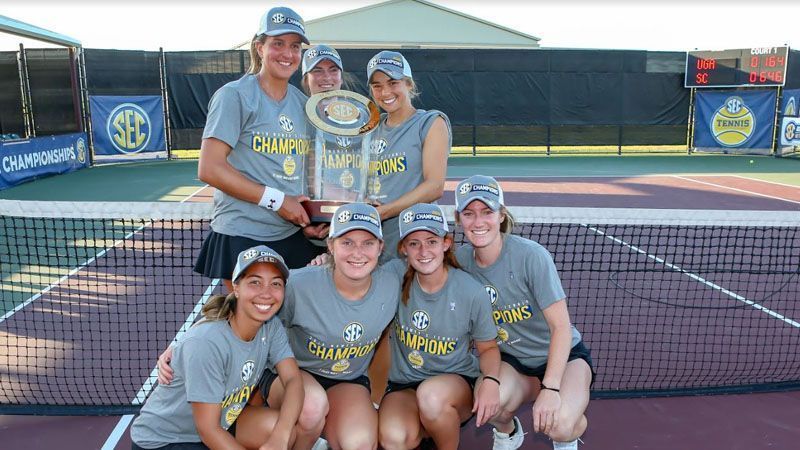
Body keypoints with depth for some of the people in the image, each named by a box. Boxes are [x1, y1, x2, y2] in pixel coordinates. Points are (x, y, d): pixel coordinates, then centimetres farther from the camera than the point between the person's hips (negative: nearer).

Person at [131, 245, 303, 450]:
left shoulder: (271, 327, -10)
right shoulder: (205, 342, -30)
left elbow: (293, 379, -16)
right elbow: (207, 429, -25)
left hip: (222, 419, 6)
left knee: (288, 429, -18)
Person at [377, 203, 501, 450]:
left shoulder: (473, 293, -13)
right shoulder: (396, 275, -10)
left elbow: (488, 348, 0)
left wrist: (491, 380, -21)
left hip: (457, 383, -1)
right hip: (404, 385, 1)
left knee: (431, 394, -37)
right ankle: (428, 429, 7)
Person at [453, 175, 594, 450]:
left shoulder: (530, 255, -23)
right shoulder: (461, 259, -10)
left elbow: (561, 326, -21)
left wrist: (550, 388, -29)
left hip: (562, 355, -3)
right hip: (510, 359, 3)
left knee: (560, 425, -31)